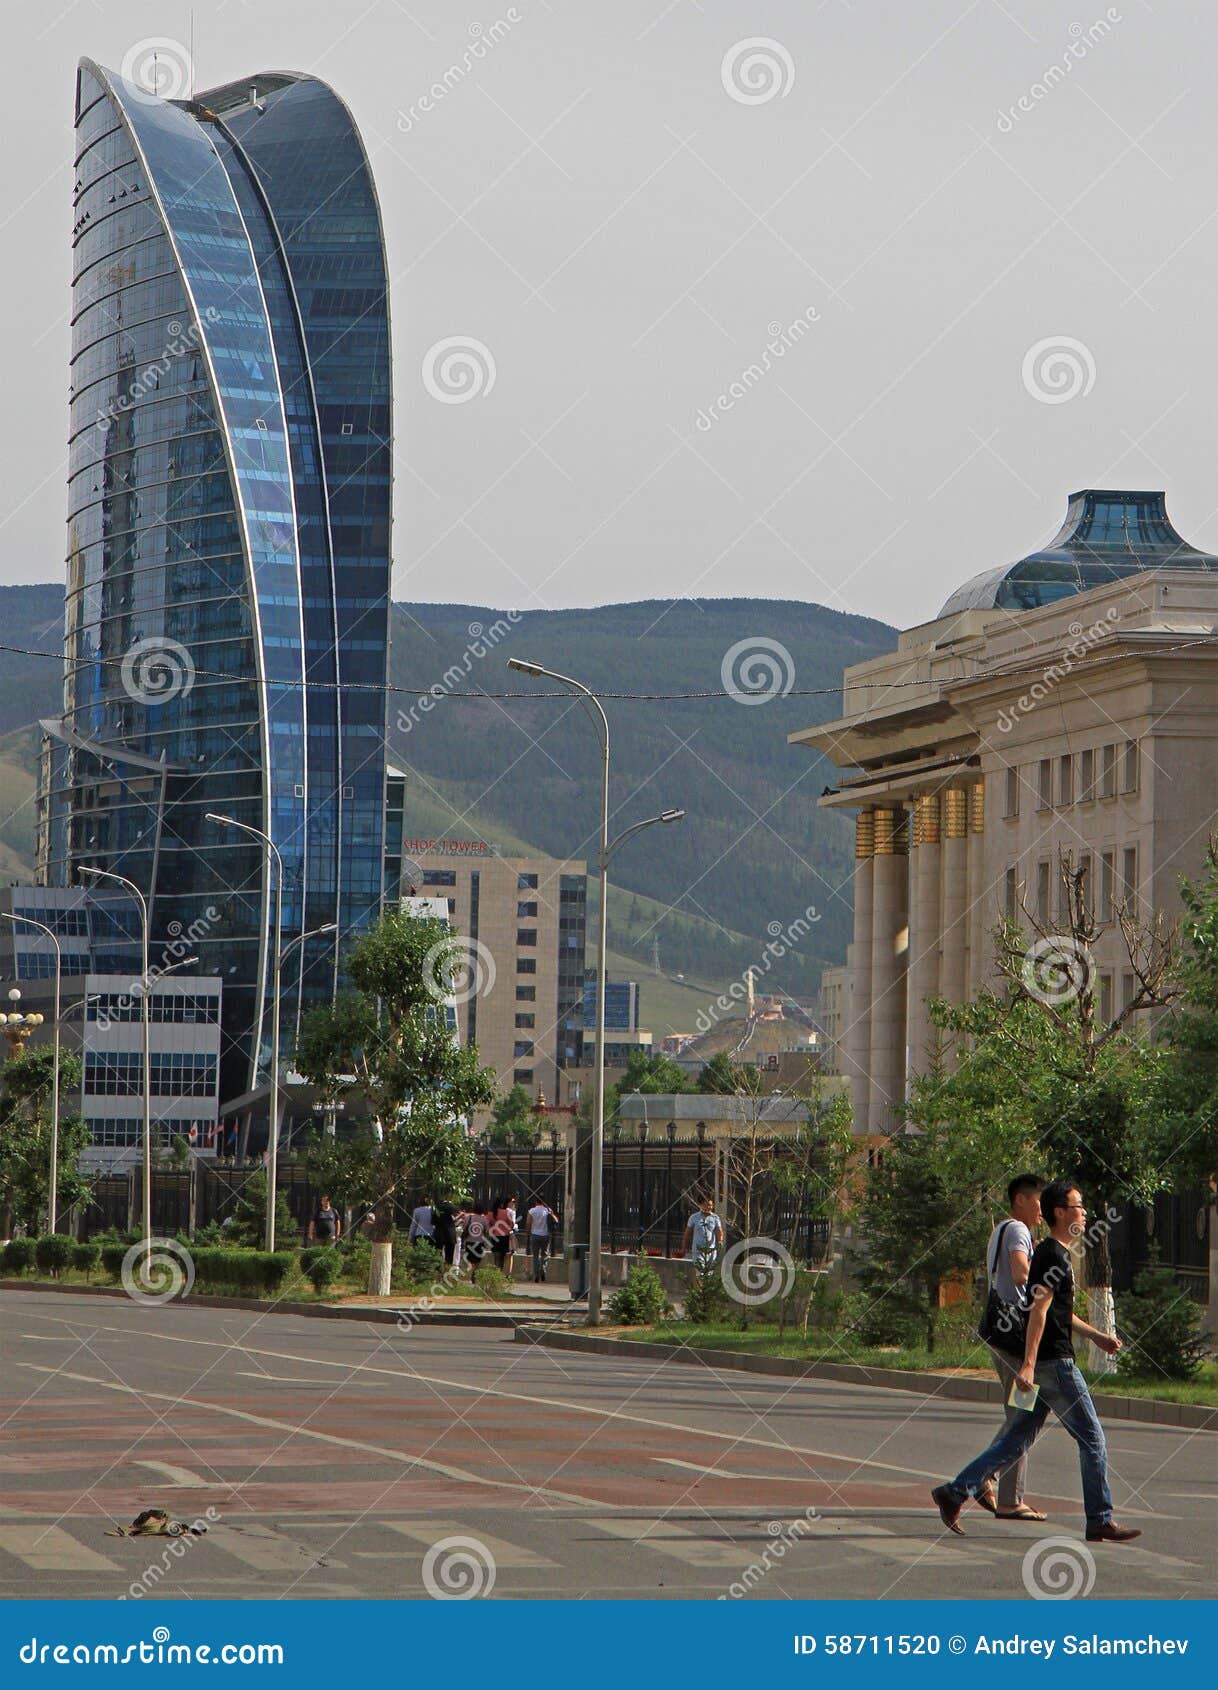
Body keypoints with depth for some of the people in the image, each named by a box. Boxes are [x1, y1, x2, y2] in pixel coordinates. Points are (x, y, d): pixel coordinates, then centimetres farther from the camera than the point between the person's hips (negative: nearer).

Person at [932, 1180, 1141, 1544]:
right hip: (1054, 1363, -10)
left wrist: (1096, 1336, 29)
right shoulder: (1053, 1255, -14)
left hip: (1045, 1364, 10)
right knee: (1092, 1438, -3)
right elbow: (1039, 1311, -21)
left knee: (1018, 1439, 10)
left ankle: (955, 1492, 7)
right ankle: (1101, 1521, 2)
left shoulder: (1055, 1253, 19)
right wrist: (1028, 1363, -26)